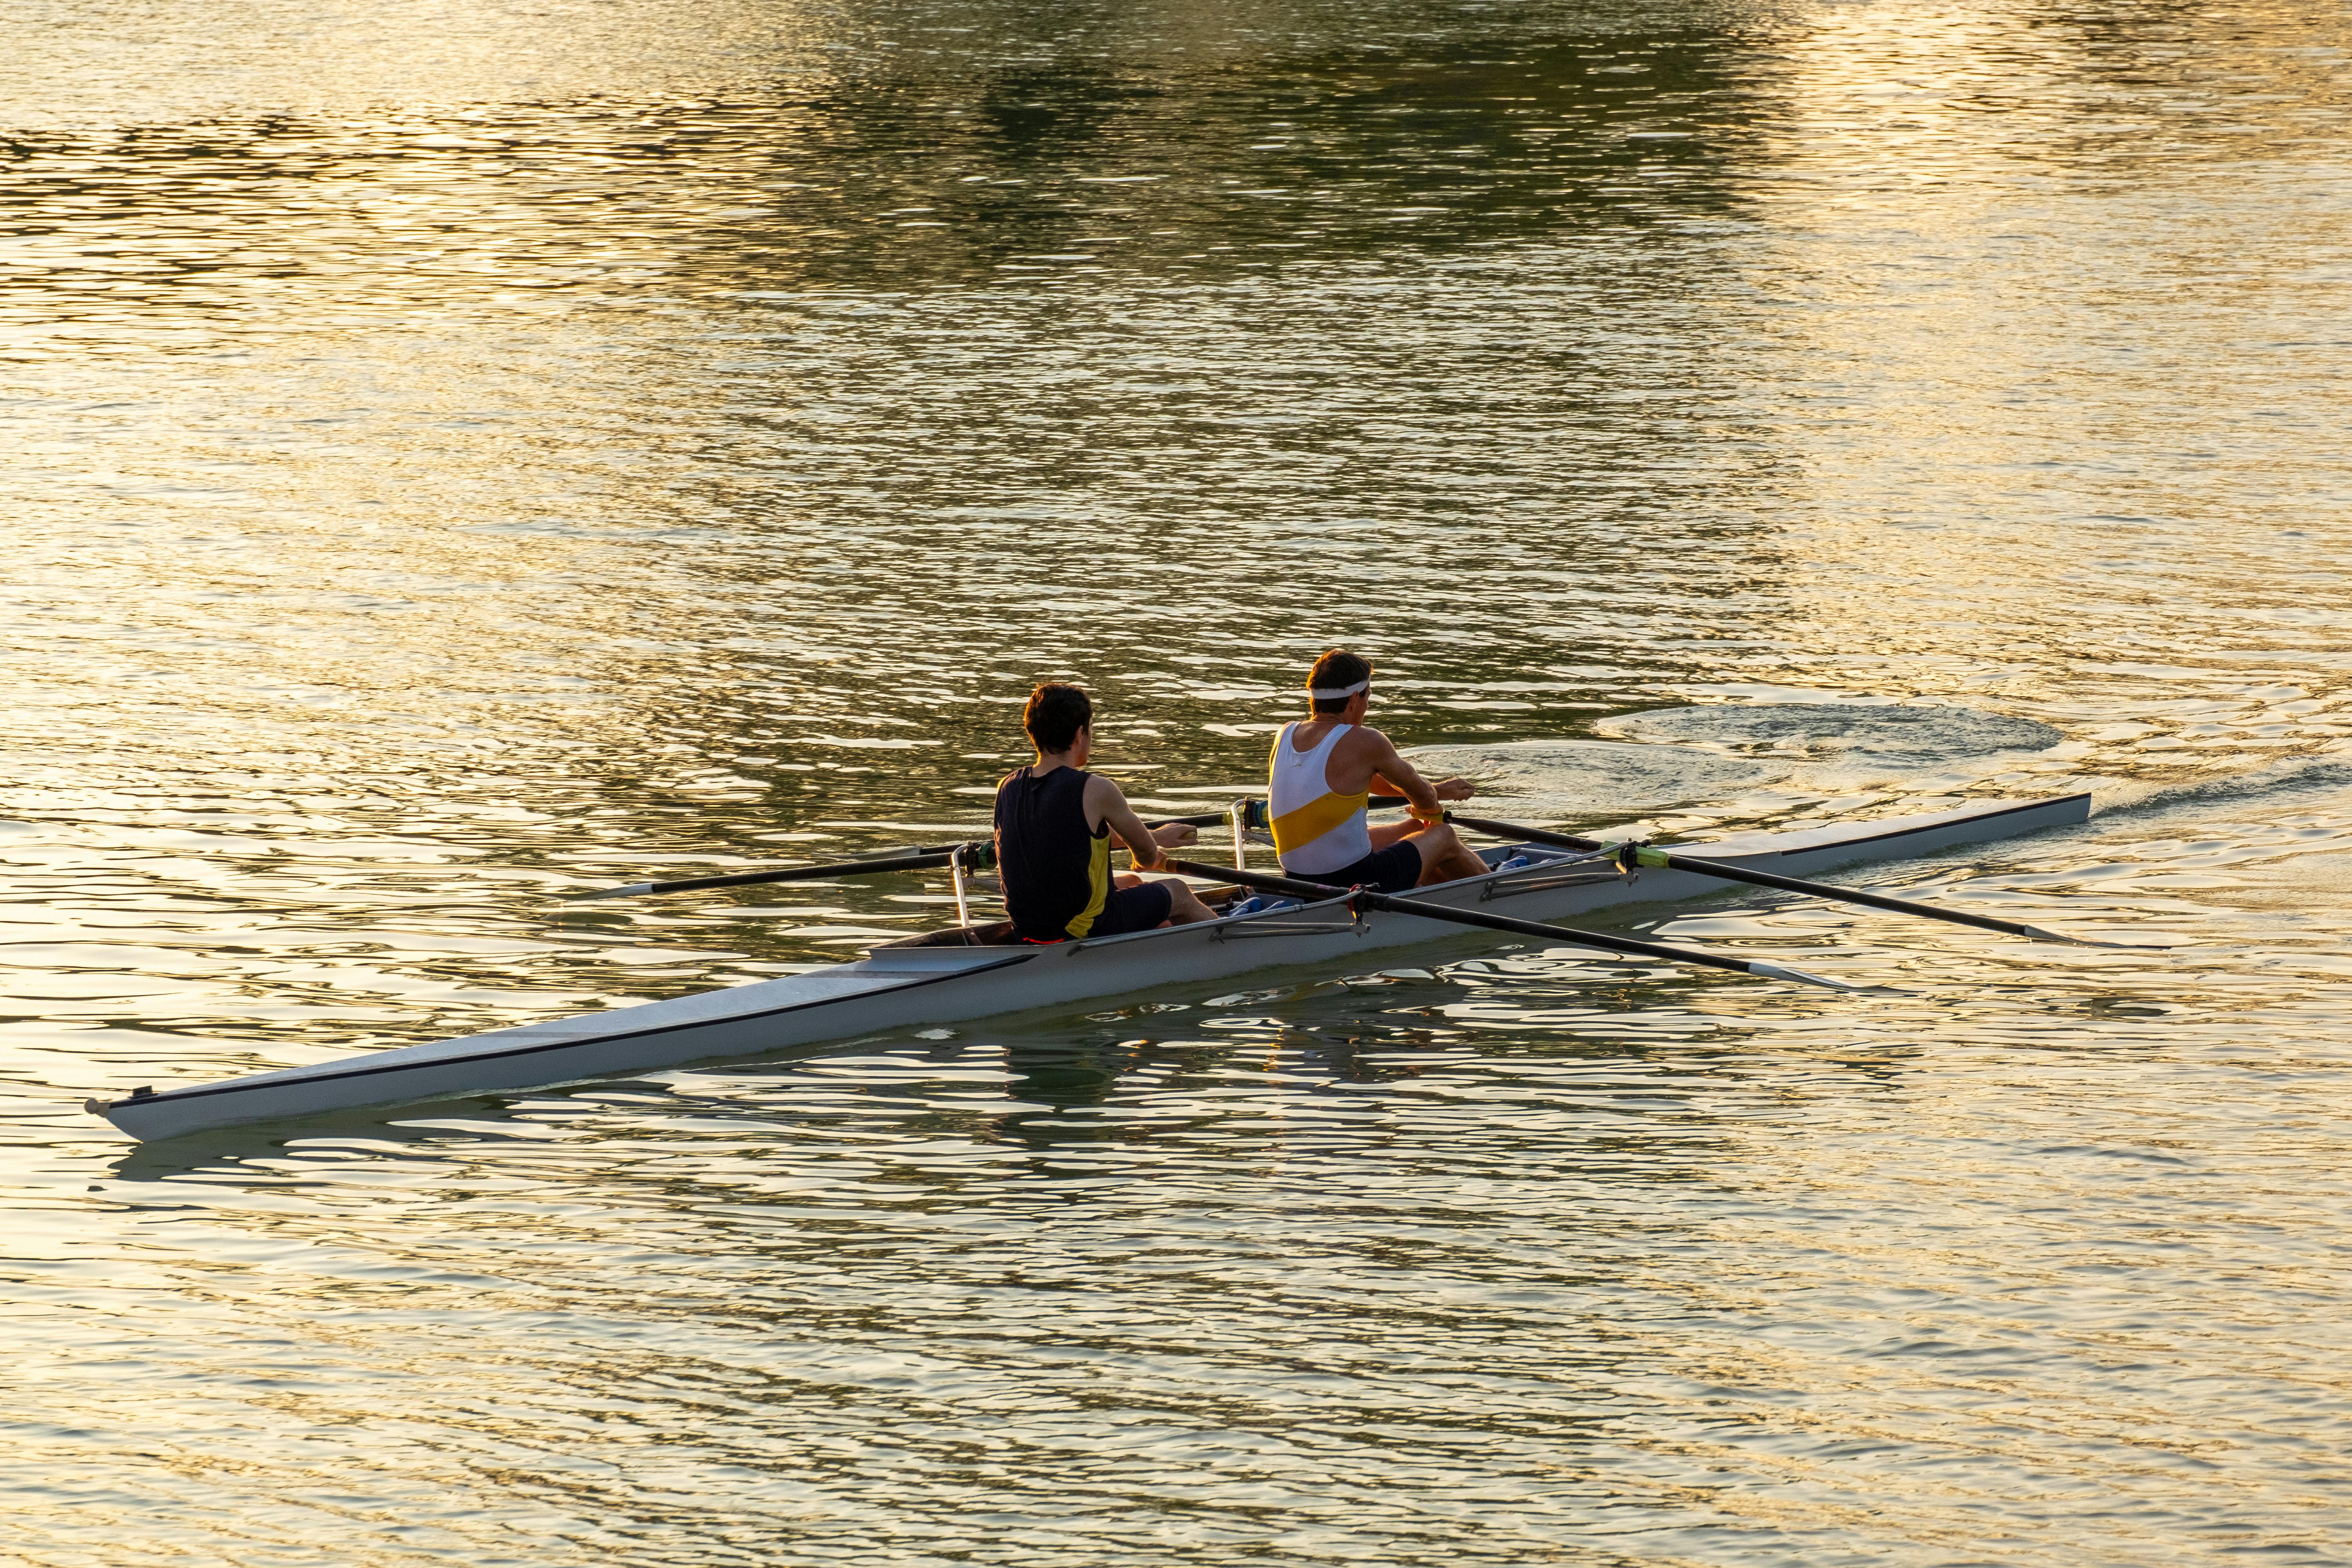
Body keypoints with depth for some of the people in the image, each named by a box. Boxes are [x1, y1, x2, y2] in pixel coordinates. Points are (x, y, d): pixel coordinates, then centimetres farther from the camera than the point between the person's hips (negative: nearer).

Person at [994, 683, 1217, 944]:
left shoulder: (1007, 788, -1)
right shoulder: (1096, 790, -21)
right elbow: (1147, 853, -5)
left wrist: (1155, 837, 28)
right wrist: (1144, 861, 23)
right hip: (1085, 930, -6)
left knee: (1131, 883, 34)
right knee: (1177, 892, 22)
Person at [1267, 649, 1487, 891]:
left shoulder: (1285, 735, 4)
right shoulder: (1363, 742, -17)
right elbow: (1422, 794, 1)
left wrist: (1437, 791, 28)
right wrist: (1433, 810, 27)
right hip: (1355, 884, -7)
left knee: (1416, 828, 29)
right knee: (1444, 836, 19)